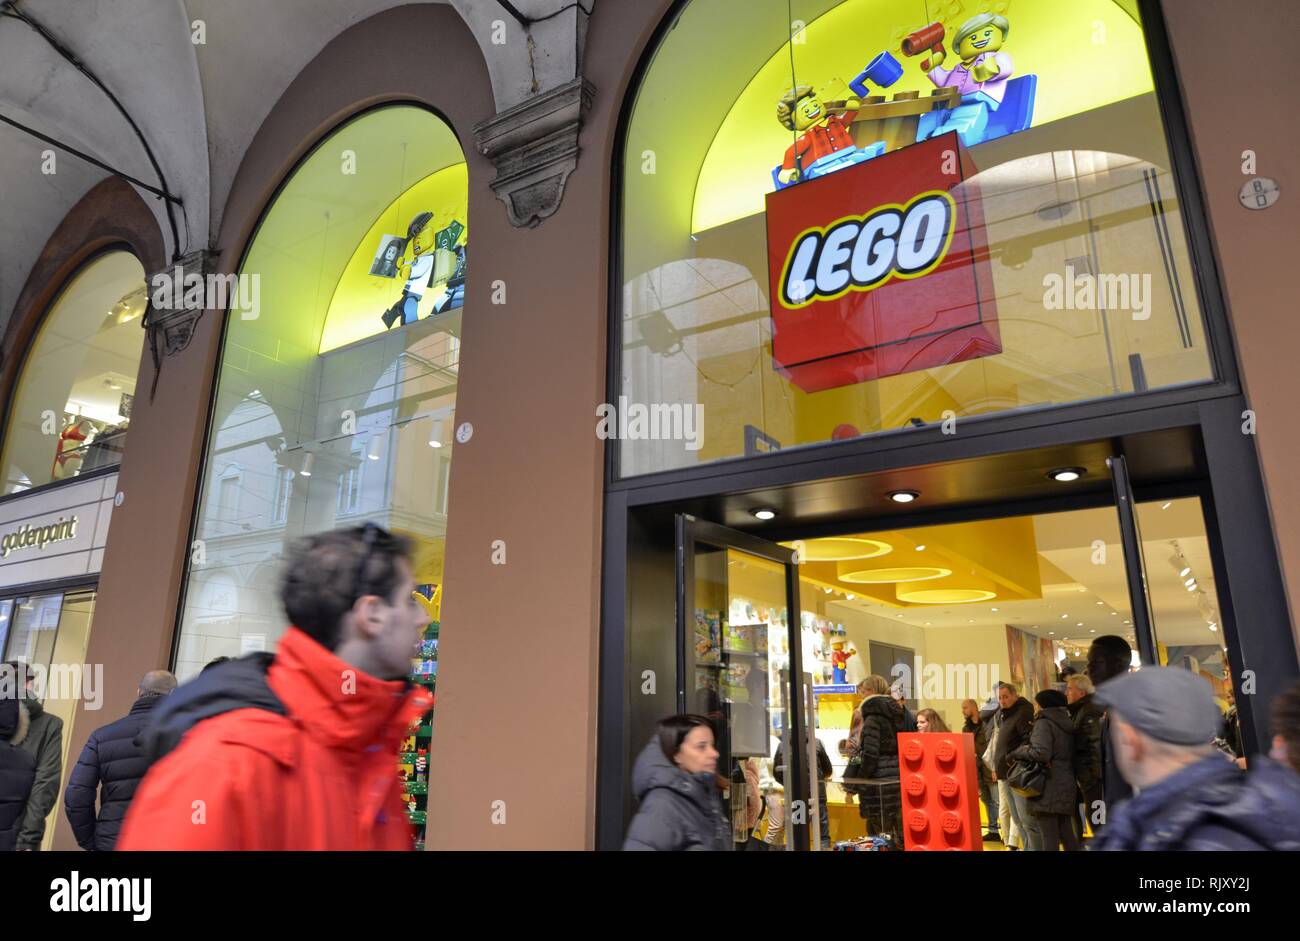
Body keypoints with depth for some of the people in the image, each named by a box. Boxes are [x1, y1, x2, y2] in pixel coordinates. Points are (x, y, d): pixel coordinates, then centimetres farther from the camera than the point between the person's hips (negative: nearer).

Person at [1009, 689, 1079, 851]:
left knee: (1049, 837, -5)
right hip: (1065, 785, 8)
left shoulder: (1044, 723, -9)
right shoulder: (1066, 723, 15)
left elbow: (1040, 753, -22)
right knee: (1066, 833, 14)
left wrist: (1017, 752, -8)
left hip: (1048, 786, -8)